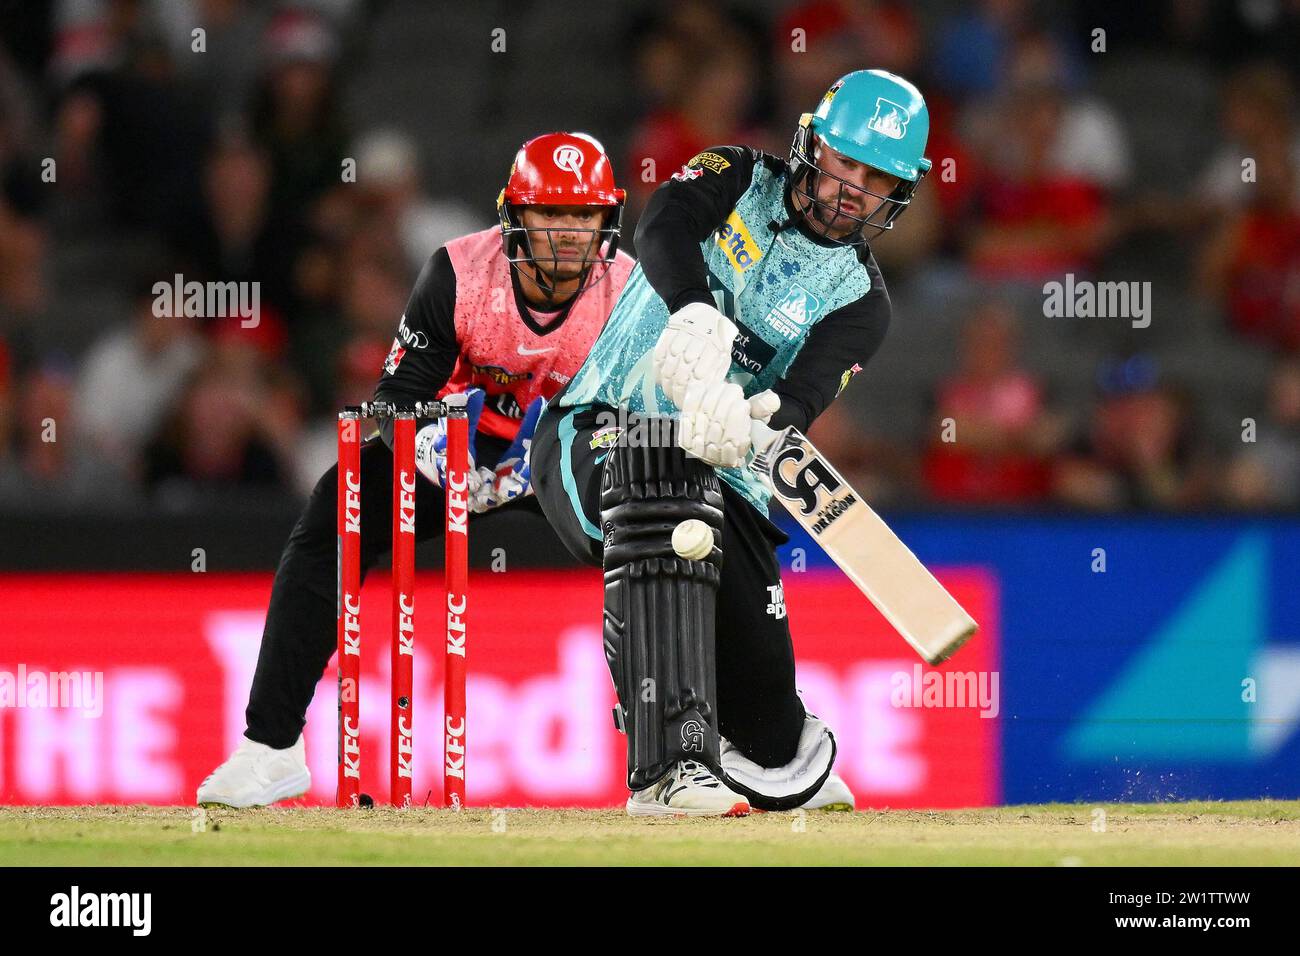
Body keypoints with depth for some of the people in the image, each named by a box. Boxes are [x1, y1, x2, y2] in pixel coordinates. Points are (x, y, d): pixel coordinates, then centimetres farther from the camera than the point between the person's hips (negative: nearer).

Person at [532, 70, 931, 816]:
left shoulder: (860, 300, 4)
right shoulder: (740, 180, 3)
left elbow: (804, 395, -17)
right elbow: (665, 228, -20)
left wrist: (751, 425, -40)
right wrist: (699, 321, -40)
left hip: (718, 476, 3)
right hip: (596, 438, -3)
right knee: (662, 480, -38)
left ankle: (800, 772, 30)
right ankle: (671, 767, -43)